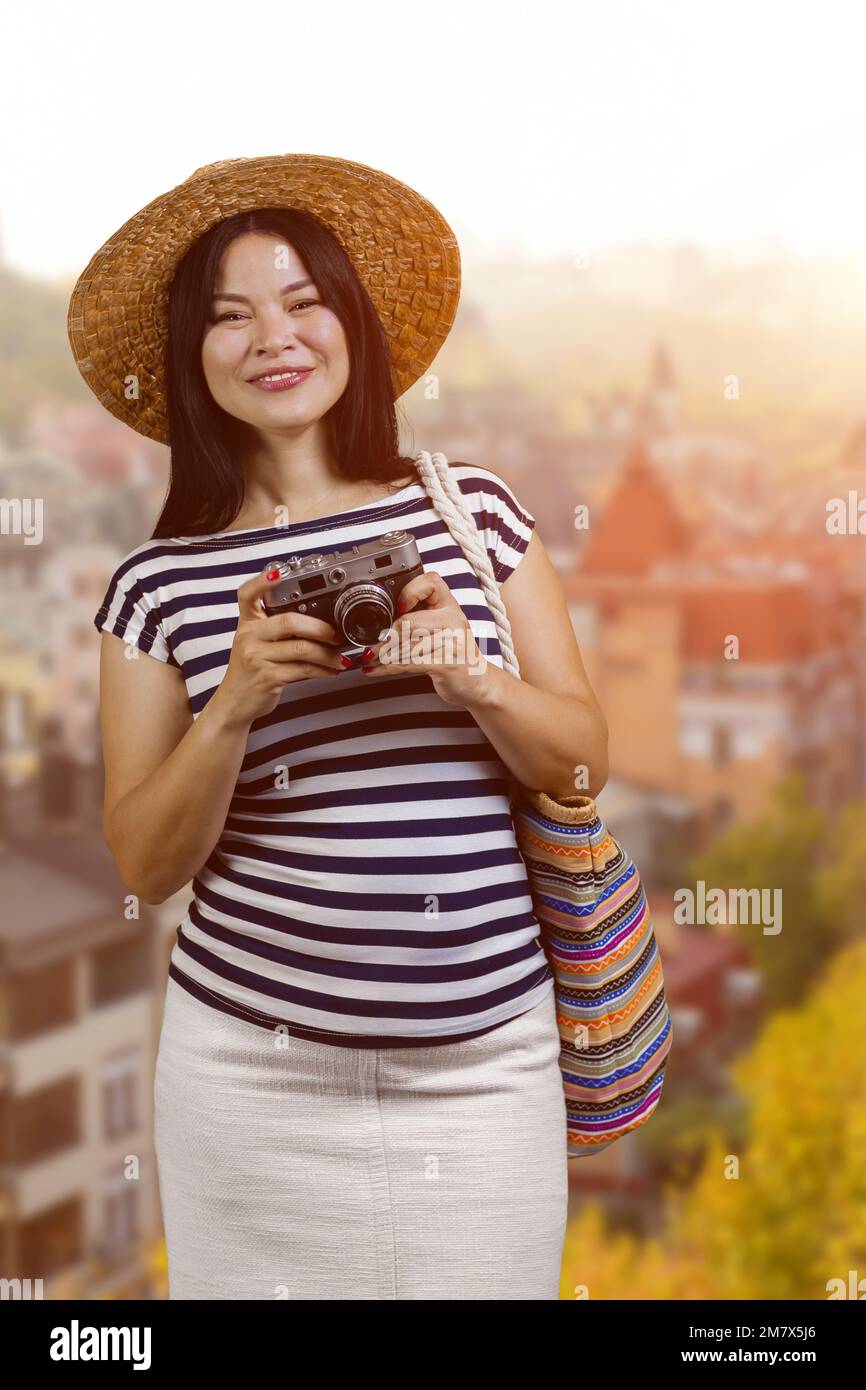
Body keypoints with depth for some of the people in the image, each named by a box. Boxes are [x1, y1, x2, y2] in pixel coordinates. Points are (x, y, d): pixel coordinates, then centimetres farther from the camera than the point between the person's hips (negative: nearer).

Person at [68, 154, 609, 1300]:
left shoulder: (475, 509, 2)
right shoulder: (160, 582, -1)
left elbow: (583, 762, 3)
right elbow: (145, 866, -1)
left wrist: (470, 676, -16)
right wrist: (237, 704, -17)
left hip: (486, 1061, 1)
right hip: (256, 1064, -1)